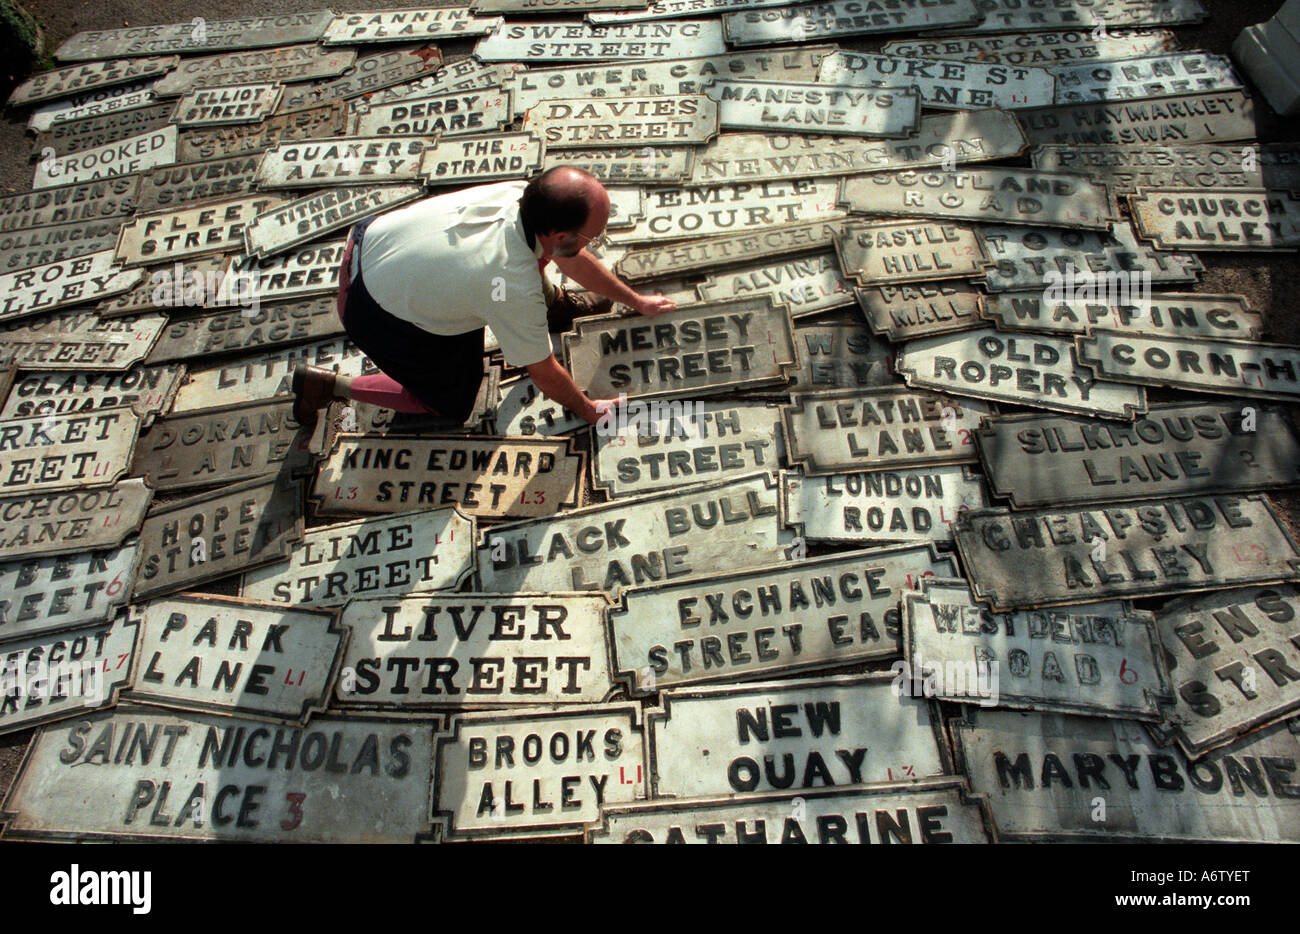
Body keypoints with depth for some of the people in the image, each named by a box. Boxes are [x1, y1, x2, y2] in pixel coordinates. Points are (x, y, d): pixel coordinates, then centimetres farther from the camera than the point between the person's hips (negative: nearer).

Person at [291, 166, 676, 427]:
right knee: (452, 402, 11)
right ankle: (328, 385, 13)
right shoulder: (515, 290, -35)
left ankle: (553, 307, 31)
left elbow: (571, 258, 2)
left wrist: (636, 301, 12)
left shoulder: (520, 193, -16)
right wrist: (587, 409, -2)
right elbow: (544, 373, -19)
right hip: (377, 315, -7)